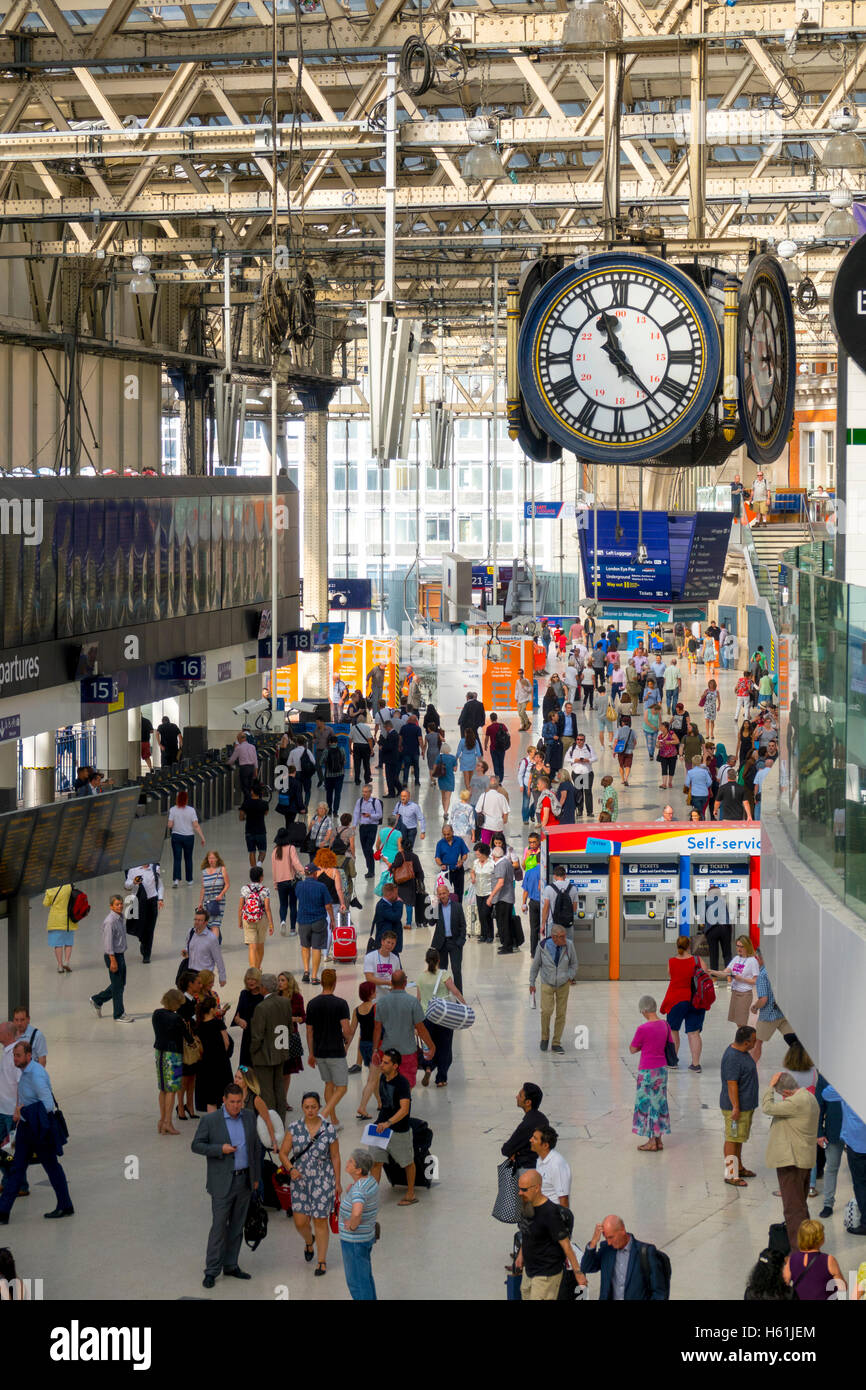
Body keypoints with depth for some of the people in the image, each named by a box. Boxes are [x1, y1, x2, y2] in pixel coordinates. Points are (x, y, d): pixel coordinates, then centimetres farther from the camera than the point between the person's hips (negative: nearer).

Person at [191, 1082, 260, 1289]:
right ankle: (212, 1270, 3)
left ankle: (231, 1266, 20)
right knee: (219, 1226, -4)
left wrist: (255, 1176, 12)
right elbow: (196, 1145, -6)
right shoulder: (210, 1120, -9)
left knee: (237, 1225, 11)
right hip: (223, 1182, -5)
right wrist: (220, 1149, -20)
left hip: (244, 1180, 5)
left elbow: (256, 1147, 12)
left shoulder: (249, 1117, 5)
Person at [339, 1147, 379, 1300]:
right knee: (365, 1276, 24)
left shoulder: (358, 1189, -29)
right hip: (368, 1235, 9)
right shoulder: (370, 1180, -1)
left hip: (354, 1241, -9)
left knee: (357, 1282, 6)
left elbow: (357, 1212, -46)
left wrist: (353, 1225, -28)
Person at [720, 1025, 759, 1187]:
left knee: (739, 1137, 20)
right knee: (732, 1139, -5)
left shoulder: (742, 1052, 8)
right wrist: (735, 1107, -25)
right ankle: (730, 1174, -2)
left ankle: (739, 1168, 31)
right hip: (736, 1107, -10)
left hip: (746, 1105, 10)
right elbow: (732, 1084, -26)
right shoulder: (732, 1058, -25)